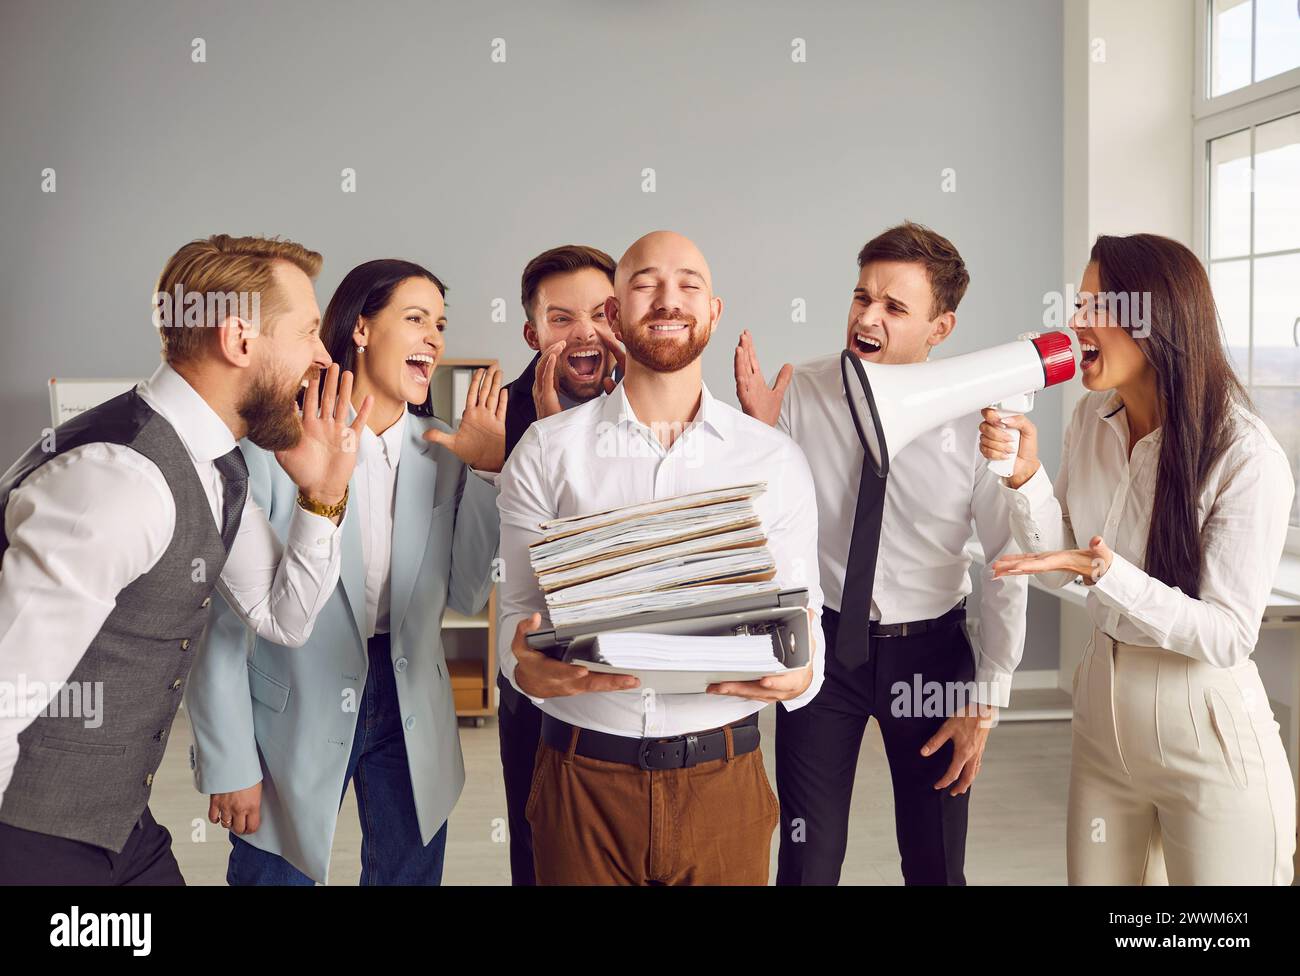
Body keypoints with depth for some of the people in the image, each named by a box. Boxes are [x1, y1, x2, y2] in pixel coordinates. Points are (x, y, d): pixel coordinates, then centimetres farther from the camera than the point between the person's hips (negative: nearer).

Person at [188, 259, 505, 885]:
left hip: (412, 713, 4)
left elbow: (466, 595, 2)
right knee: (277, 874, 11)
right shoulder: (275, 442, -15)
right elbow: (221, 615, -12)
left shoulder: (443, 451, 0)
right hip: (295, 723, -4)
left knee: (410, 875, 17)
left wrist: (487, 470, -6)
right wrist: (229, 763, -10)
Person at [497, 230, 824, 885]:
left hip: (723, 780, 1)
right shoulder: (546, 451, 2)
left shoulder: (775, 459, 3)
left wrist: (797, 674, -19)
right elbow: (518, 606, 2)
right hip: (582, 778, 0)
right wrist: (528, 668, -20)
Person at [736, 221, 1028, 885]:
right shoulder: (799, 394, -12)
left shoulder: (977, 420, -14)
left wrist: (986, 702, -2)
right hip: (822, 640, 0)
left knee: (936, 866, 16)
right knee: (807, 863, 9)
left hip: (930, 652, 0)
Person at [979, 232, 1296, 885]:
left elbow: (1227, 635, -19)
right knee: (1092, 877, 19)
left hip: (1208, 741, -6)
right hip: (1103, 718, 6)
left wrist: (1104, 573, -32)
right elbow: (1060, 569, 2)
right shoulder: (1092, 420, -1)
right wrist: (1026, 477, -13)